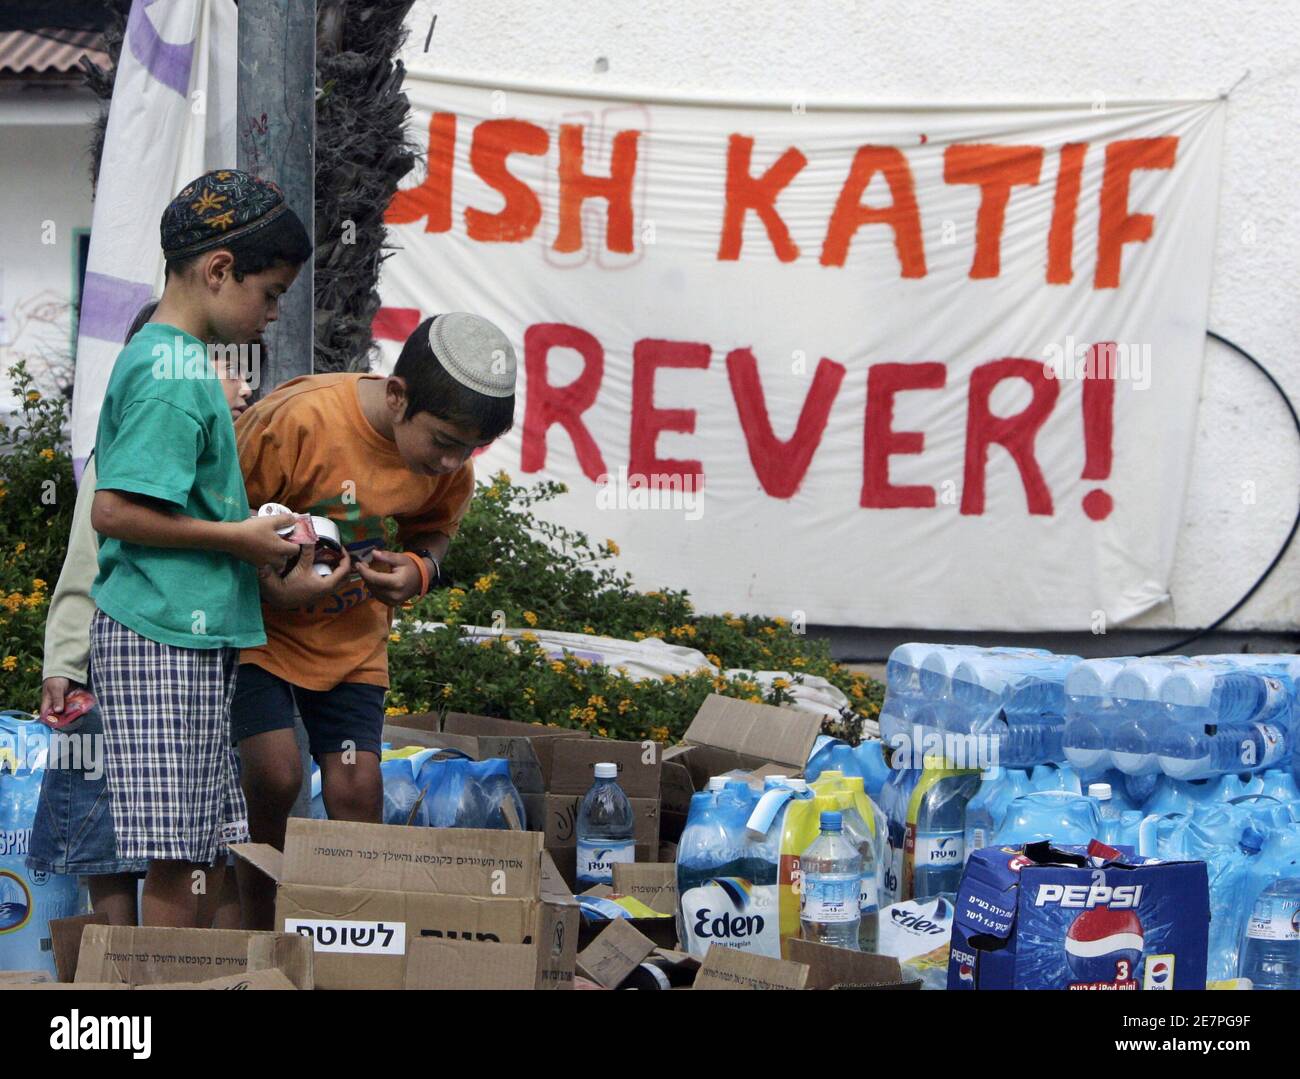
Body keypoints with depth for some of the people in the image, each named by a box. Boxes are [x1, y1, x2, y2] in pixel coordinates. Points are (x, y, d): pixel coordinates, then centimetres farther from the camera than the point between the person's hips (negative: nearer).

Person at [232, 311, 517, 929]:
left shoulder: (448, 462, -13)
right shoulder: (300, 420, -29)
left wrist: (417, 571, -15)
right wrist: (273, 576, -35)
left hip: (351, 639, 4)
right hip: (260, 624, -4)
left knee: (357, 791, -5)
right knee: (274, 774, -18)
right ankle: (257, 943, -1)